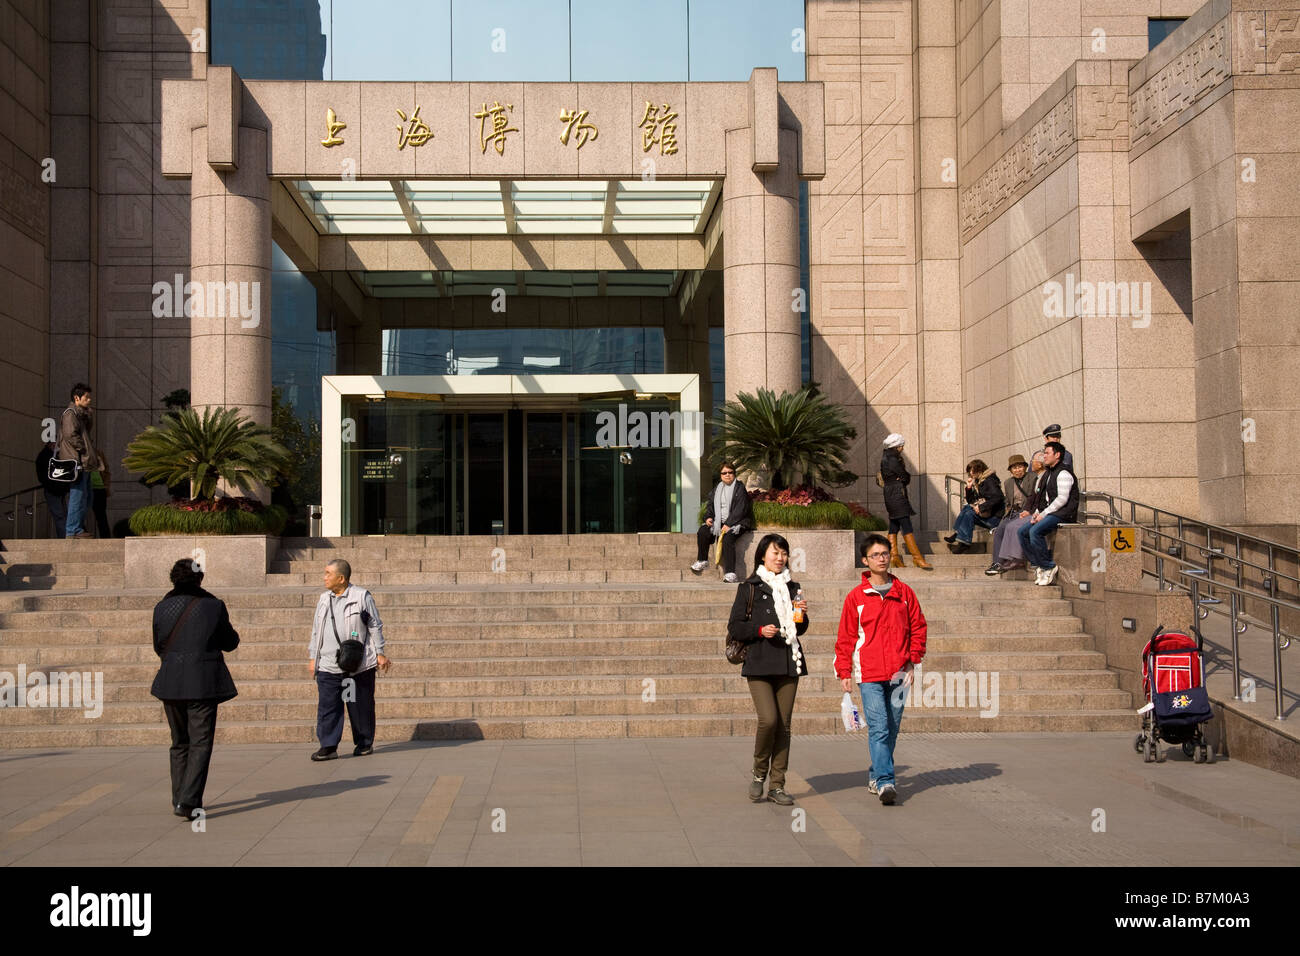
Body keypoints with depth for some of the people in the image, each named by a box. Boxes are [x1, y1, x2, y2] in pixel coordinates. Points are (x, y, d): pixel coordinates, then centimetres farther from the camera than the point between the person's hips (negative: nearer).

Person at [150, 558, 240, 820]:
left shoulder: (162, 608, 0)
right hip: (204, 682, -3)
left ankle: (180, 800, 22)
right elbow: (230, 642, 7)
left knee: (180, 743, 17)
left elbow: (159, 647, 10)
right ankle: (188, 801, -13)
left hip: (171, 681, 3)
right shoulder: (213, 606, -5)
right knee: (200, 743, -1)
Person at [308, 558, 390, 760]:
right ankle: (328, 746, 2)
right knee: (327, 706, -3)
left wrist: (380, 653, -1)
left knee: (360, 705, 5)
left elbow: (375, 626, 2)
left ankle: (365, 743, 19)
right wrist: (313, 657, 16)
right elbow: (316, 630, 19)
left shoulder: (362, 597, -3)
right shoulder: (324, 600, 12)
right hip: (328, 665, 4)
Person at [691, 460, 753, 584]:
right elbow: (710, 505, 21)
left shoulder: (740, 488, -4)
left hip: (737, 522, -7)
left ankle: (730, 573, -37)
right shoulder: (717, 489, 17)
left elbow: (740, 509, -14)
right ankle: (702, 561, 3)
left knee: (727, 537, -34)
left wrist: (728, 524, -22)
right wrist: (708, 517, -1)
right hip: (719, 522, 7)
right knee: (702, 531, -15)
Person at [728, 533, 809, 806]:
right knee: (769, 719, -17)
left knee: (784, 725, 2)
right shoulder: (749, 588, 3)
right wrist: (760, 629, -14)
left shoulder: (792, 588, 16)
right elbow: (734, 627, 1)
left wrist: (801, 614, 2)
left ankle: (777, 786, 9)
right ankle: (759, 774, 6)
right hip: (759, 663, -4)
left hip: (788, 664, 4)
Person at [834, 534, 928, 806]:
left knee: (891, 729, 10)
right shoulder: (856, 597, 1)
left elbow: (918, 627, 13)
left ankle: (876, 776, 25)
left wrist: (913, 659, 4)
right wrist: (844, 672, -1)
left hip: (898, 673, 3)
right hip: (869, 675, -3)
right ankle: (885, 782, -14)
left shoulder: (904, 592, 8)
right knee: (878, 727, -12)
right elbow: (845, 637, 3)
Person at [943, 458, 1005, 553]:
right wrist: (969, 488, 5)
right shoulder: (977, 482, 17)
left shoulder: (989, 480, -11)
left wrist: (981, 507, -25)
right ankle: (956, 535, -12)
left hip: (995, 517, -9)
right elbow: (970, 501, 21)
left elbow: (997, 498, -25)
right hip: (985, 513, 9)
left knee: (970, 513, -23)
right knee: (966, 507, -2)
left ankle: (964, 543, -24)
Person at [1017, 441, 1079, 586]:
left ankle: (1049, 567, -18)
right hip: (1048, 513, 10)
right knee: (1022, 532, -2)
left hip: (1062, 514, -10)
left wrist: (1044, 514, -18)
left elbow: (1062, 499, -18)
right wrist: (1037, 512, 6)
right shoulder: (1048, 473, 20)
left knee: (1035, 531, -29)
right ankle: (1037, 566, -2)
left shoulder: (1063, 473, -11)